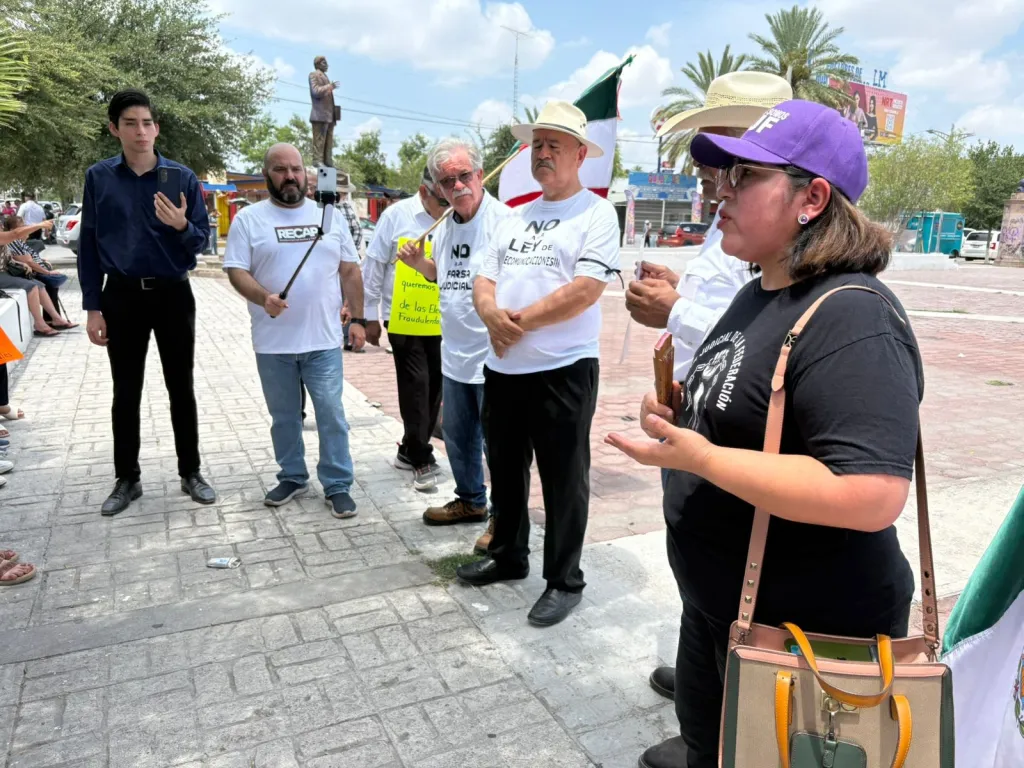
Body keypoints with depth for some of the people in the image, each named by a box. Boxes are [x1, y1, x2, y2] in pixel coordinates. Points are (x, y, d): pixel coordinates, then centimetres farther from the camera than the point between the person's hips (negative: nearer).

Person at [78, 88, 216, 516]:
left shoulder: (182, 177, -2)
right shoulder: (99, 177, 0)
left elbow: (202, 240, 0)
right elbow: (88, 245, 3)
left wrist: (182, 226, -23)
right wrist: (92, 308, -1)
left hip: (173, 294, 0)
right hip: (122, 296, 1)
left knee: (181, 388, 7)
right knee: (126, 392, 8)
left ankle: (191, 473, 20)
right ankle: (127, 479, 21)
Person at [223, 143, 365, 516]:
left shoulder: (329, 216, 7)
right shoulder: (249, 218, 2)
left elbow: (350, 271, 9)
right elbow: (236, 270, -4)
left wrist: (358, 319, 4)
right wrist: (263, 297, -23)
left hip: (323, 341, 0)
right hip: (273, 343, 0)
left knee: (331, 415, 2)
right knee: (284, 416, 13)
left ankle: (338, 485, 12)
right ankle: (292, 477, 29)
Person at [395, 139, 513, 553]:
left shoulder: (502, 220, -16)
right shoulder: (445, 227, 10)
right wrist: (417, 262, 6)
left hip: (493, 354, -8)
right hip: (455, 353, 8)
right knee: (456, 434, 21)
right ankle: (471, 500, 41)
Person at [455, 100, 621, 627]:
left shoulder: (596, 214, -7)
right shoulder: (516, 216, 16)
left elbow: (584, 290, -19)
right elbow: (484, 278, 11)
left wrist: (521, 319, -14)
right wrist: (491, 313, -11)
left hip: (563, 369, -7)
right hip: (502, 367, 7)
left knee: (563, 481, 4)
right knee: (505, 470, 18)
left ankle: (564, 581, 18)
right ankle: (507, 556, 36)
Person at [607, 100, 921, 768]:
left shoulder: (851, 321, -26)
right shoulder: (761, 293, 5)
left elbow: (872, 496, -35)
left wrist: (701, 458, -31)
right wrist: (682, 414, 0)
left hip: (807, 631, -9)